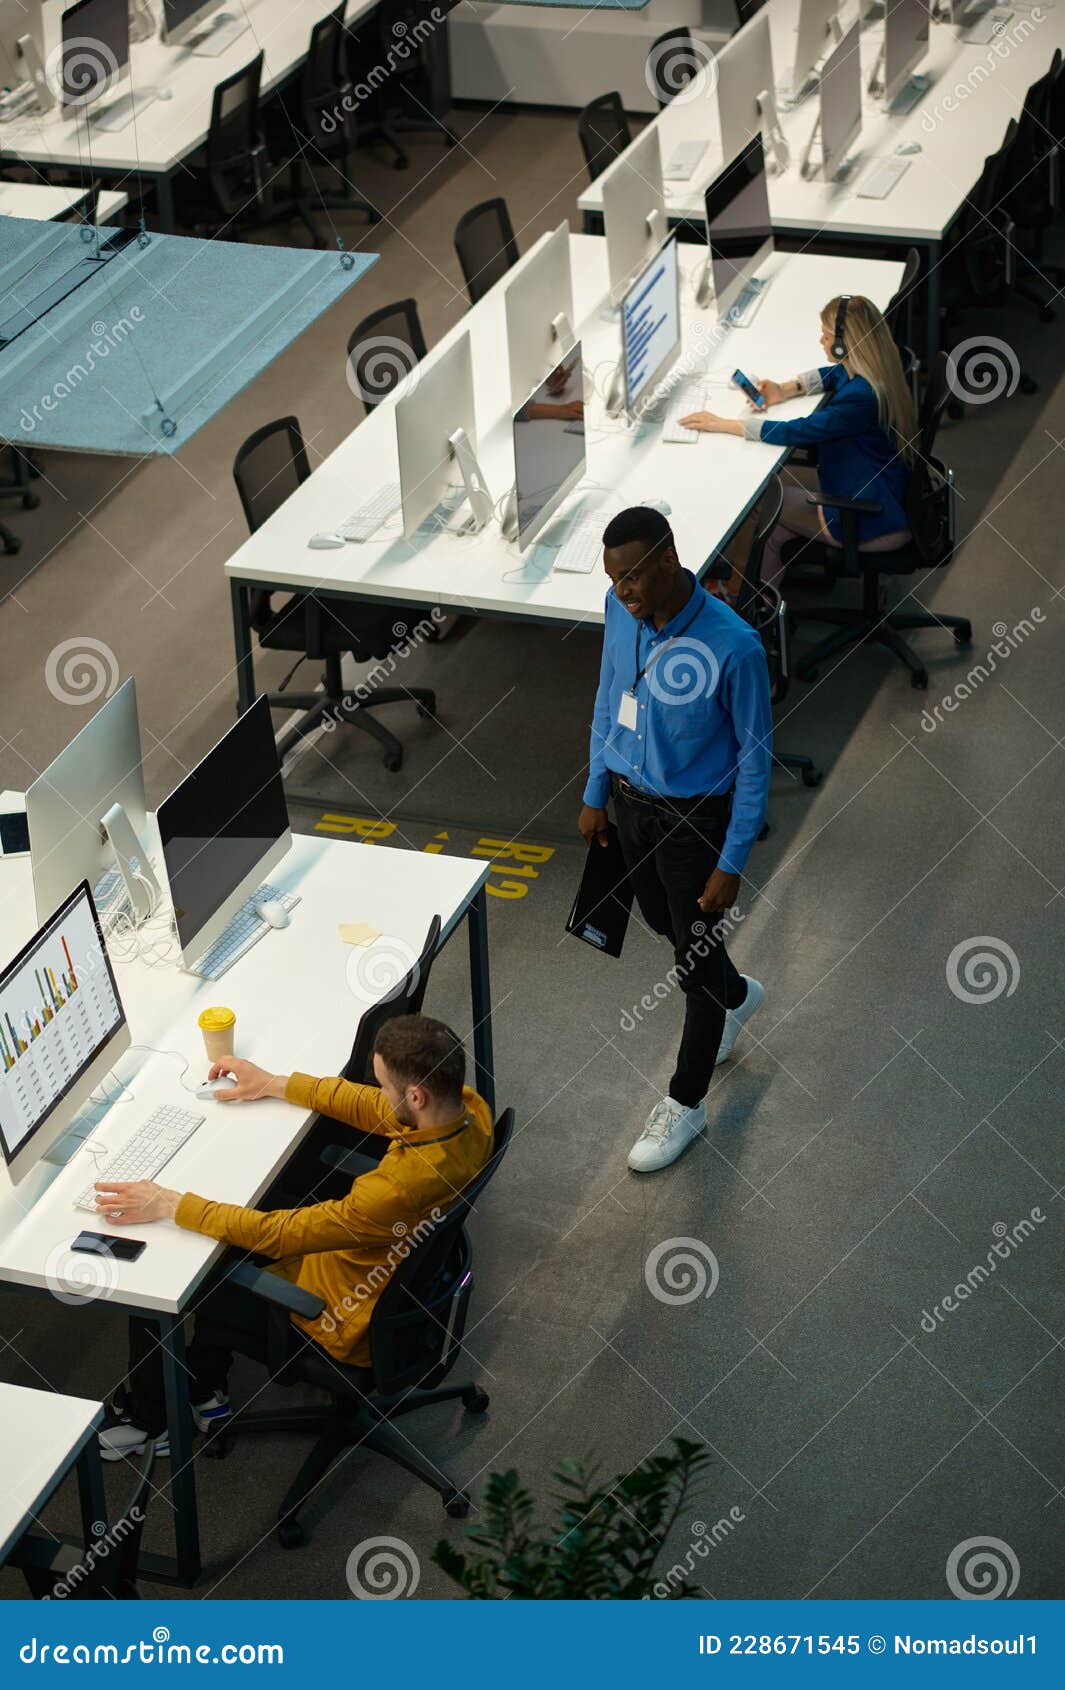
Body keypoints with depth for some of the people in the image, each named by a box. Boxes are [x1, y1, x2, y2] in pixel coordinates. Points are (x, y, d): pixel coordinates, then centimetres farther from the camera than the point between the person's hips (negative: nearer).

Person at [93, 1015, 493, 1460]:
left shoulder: (400, 1190, -41)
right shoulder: (469, 1108, -19)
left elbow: (278, 1235, -32)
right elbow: (375, 1108, 2)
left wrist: (169, 1205, -25)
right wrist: (273, 1084, 6)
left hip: (346, 1325, -8)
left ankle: (149, 1419, 32)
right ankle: (204, 1393, 36)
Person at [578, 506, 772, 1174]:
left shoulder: (734, 647, -30)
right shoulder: (622, 612, -12)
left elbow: (754, 759, -20)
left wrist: (732, 864, -16)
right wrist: (596, 793, 13)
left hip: (695, 818, -6)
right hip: (630, 800, 6)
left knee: (697, 958, 9)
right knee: (665, 922, 27)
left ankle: (686, 1104, 28)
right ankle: (738, 995, 58)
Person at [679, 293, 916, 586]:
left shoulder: (860, 397, -32)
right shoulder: (875, 370, -4)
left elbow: (795, 433, -26)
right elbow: (830, 375, 18)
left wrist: (722, 424, -18)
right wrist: (784, 390, 1)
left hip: (871, 524, -9)